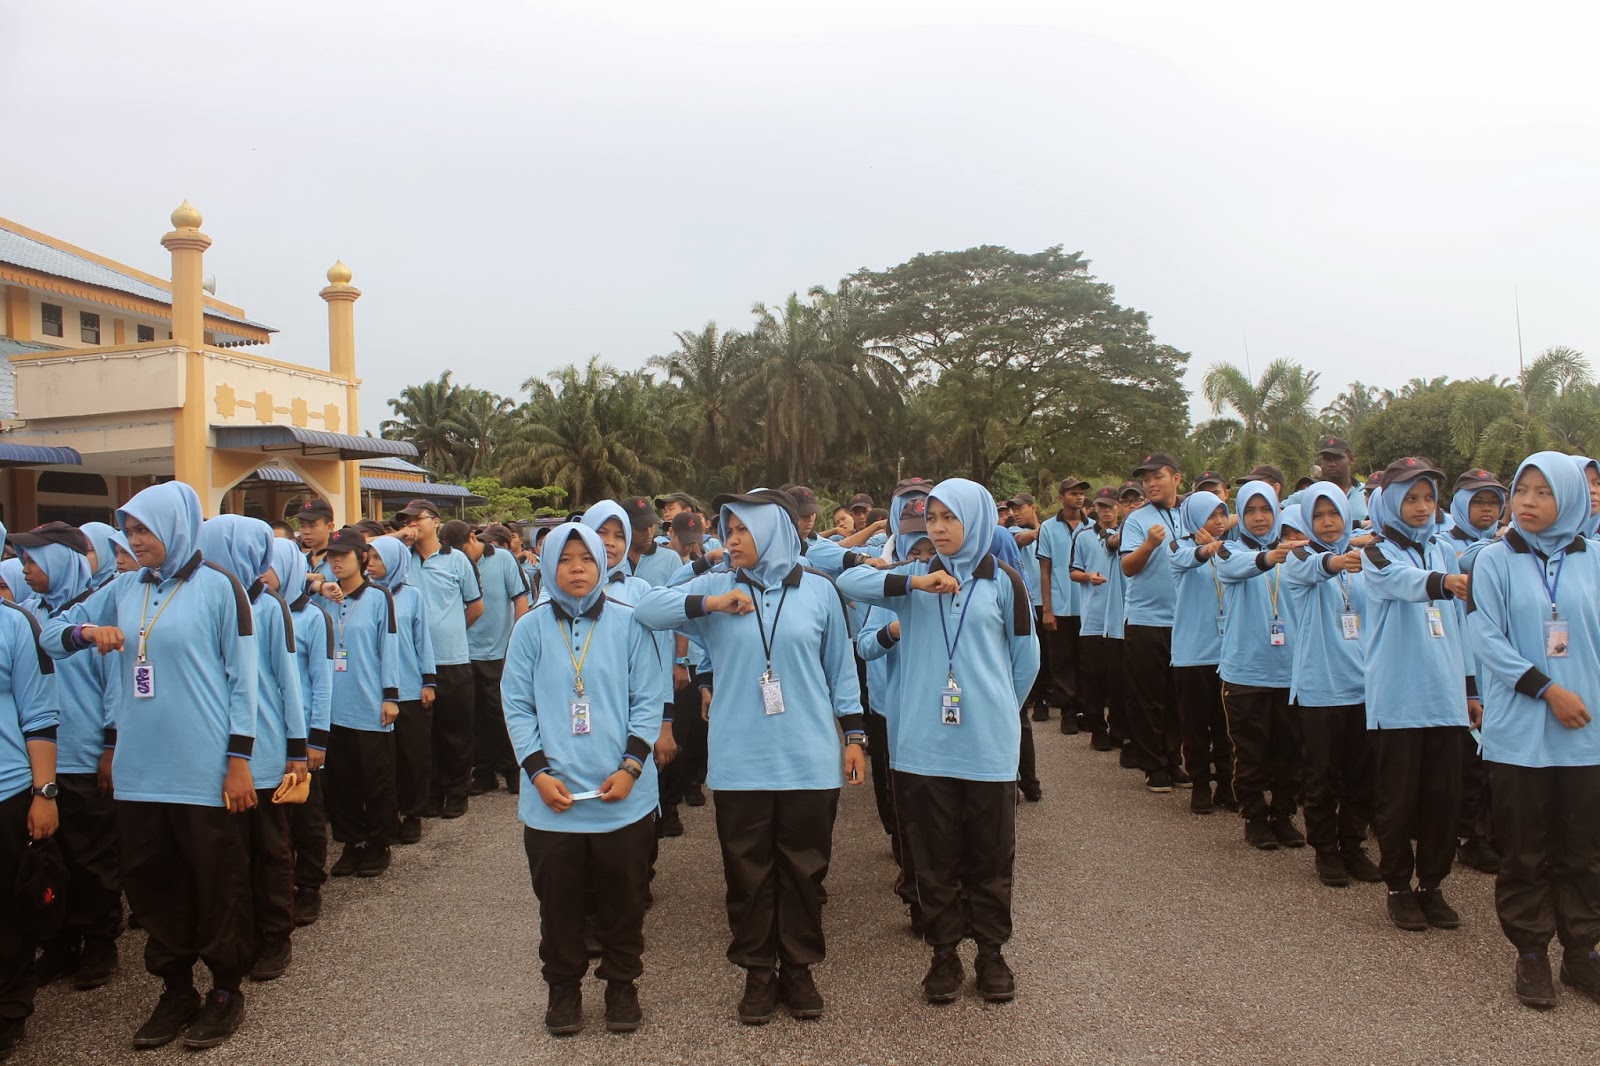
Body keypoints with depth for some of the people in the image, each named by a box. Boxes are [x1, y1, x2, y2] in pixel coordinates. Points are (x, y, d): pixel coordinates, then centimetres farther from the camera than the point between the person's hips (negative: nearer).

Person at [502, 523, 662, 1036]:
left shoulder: (629, 624, -1)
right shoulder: (531, 628, 1)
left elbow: (648, 700, -1)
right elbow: (517, 705, 1)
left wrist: (631, 766, -11)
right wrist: (539, 772, -9)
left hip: (623, 796, 0)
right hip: (552, 798, 1)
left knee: (624, 897, 11)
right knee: (559, 899, 11)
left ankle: (621, 983, 30)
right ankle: (563, 987, 30)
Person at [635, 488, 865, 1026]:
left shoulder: (818, 591, 2)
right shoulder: (717, 587, 3)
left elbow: (841, 668, 8)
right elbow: (647, 608, -6)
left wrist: (854, 735, 6)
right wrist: (708, 603, -17)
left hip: (809, 759, 0)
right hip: (740, 761, 1)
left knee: (804, 869, 9)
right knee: (748, 871, 8)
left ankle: (798, 968, 26)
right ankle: (758, 972, 24)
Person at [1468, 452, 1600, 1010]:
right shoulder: (1495, 560, -1)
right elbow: (1487, 637, -7)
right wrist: (1546, 688, -14)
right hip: (1519, 731, -2)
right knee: (1525, 849, 6)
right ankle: (1531, 952, 19)